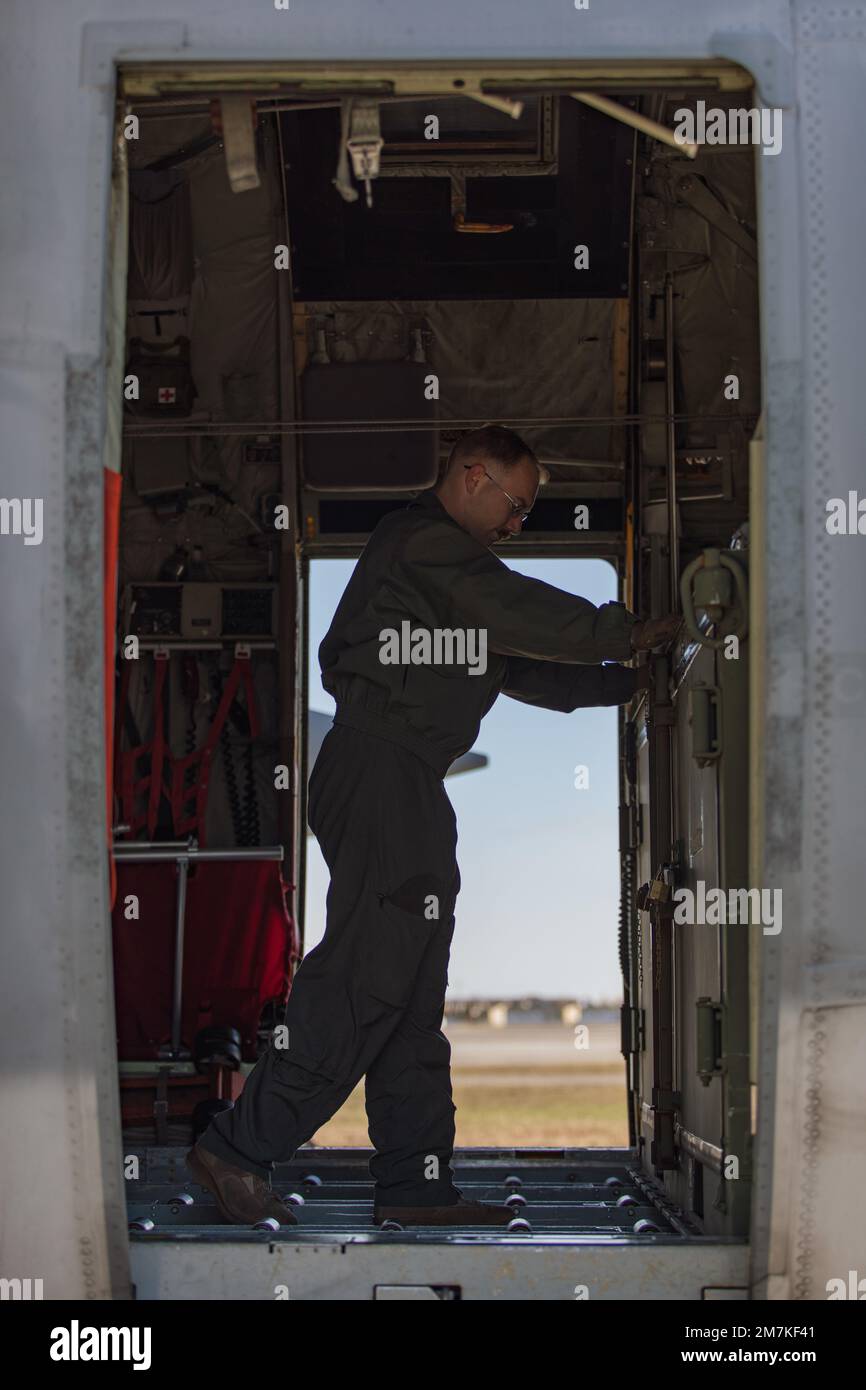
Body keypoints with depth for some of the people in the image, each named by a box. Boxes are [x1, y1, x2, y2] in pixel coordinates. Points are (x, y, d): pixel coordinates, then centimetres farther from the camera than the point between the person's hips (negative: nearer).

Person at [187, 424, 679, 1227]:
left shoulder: (447, 563, 26)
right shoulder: (423, 543, -6)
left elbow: (518, 668, 27)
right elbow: (528, 616, -10)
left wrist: (622, 685, 21)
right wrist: (627, 635, 1)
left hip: (405, 785, 11)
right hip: (378, 771, -11)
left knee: (411, 989, 8)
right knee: (368, 974, -14)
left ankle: (415, 1184, 9)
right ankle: (240, 1149, -13)